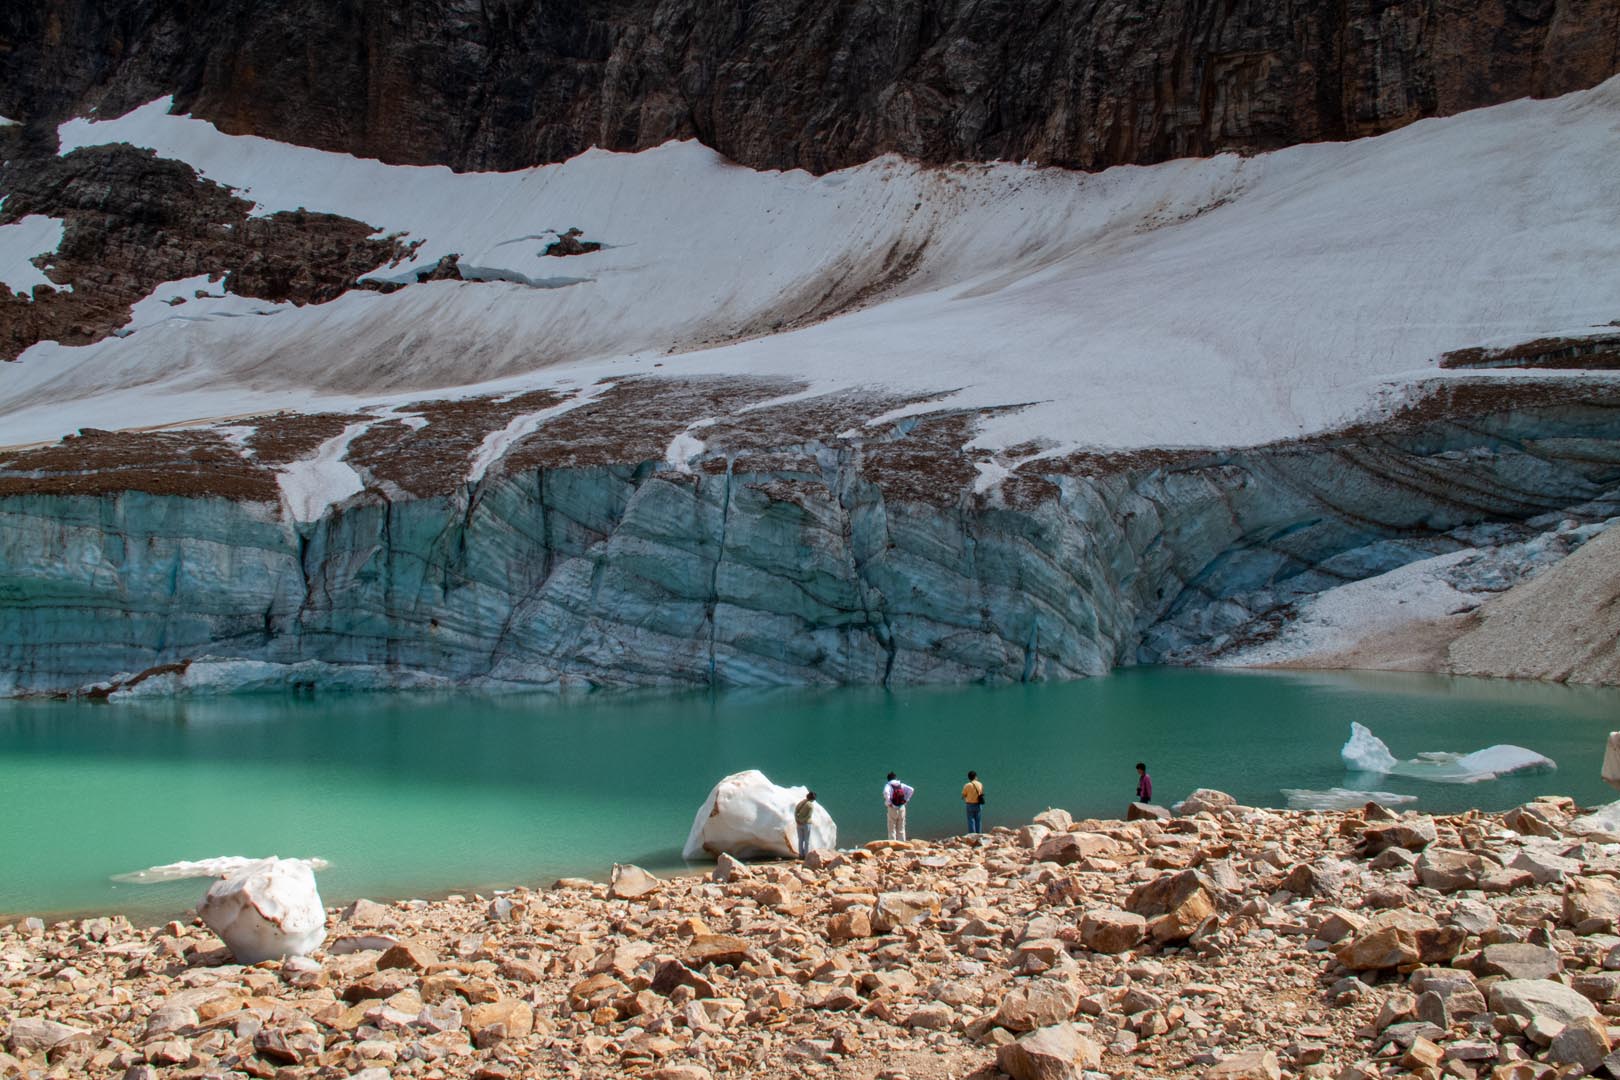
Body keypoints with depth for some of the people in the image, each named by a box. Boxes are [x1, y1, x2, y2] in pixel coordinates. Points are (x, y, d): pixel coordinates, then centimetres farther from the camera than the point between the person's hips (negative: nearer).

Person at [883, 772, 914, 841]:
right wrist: (906, 800, 4)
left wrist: (888, 803, -15)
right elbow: (911, 790, 1)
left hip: (892, 808, -4)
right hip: (902, 808, 4)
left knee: (892, 829, 1)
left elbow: (886, 792, -25)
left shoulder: (888, 785, -4)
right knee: (901, 829, 12)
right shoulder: (901, 785, 8)